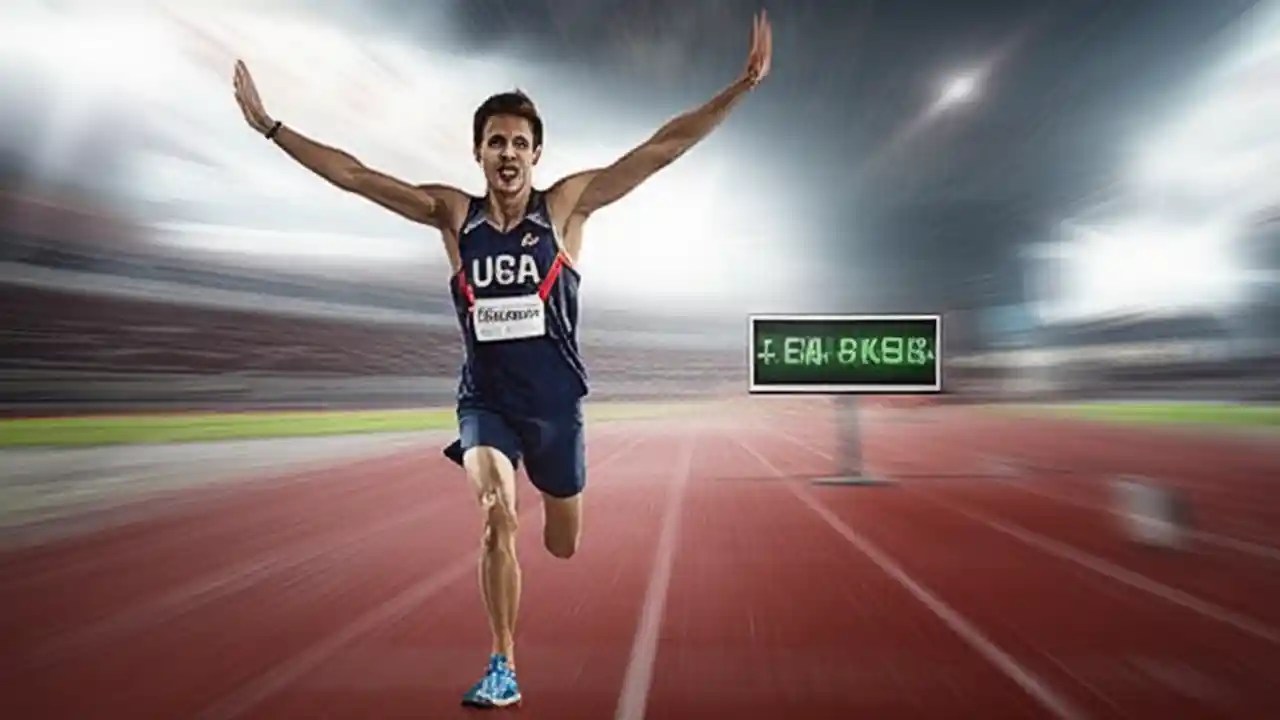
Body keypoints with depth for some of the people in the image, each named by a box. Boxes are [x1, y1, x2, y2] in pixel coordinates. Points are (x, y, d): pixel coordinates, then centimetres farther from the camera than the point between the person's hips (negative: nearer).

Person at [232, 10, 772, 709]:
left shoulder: (566, 205, -6)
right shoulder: (453, 214, -2)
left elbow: (662, 147, -10)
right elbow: (355, 175, 2)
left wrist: (742, 85, -13)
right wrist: (269, 125, 1)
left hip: (555, 403, 0)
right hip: (485, 401, 0)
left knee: (562, 545, 15)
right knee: (497, 515, -23)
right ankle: (503, 666, -3)